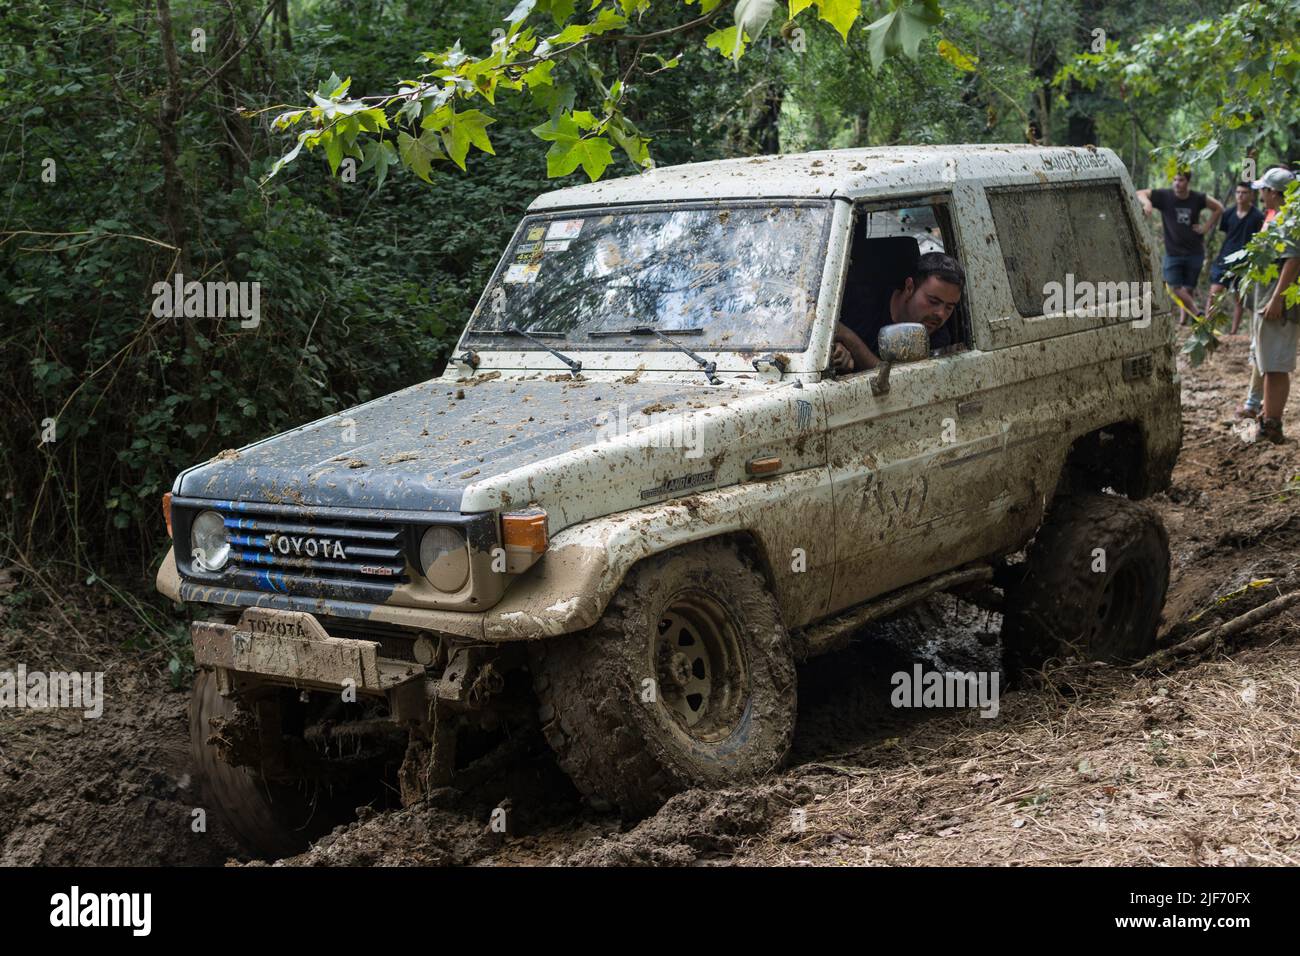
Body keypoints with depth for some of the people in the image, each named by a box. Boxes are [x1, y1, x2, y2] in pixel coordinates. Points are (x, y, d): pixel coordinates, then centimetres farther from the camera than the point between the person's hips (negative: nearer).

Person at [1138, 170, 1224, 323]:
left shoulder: (1198, 198, -3)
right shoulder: (1164, 196, -7)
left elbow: (1218, 208, 12)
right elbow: (1140, 193, -6)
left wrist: (1207, 226, 3)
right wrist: (1147, 202, -27)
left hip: (1195, 252, 1)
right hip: (1173, 252, -1)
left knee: (1189, 289, 6)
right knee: (1175, 287, -9)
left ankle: (1183, 321, 17)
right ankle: (1196, 313, 4)